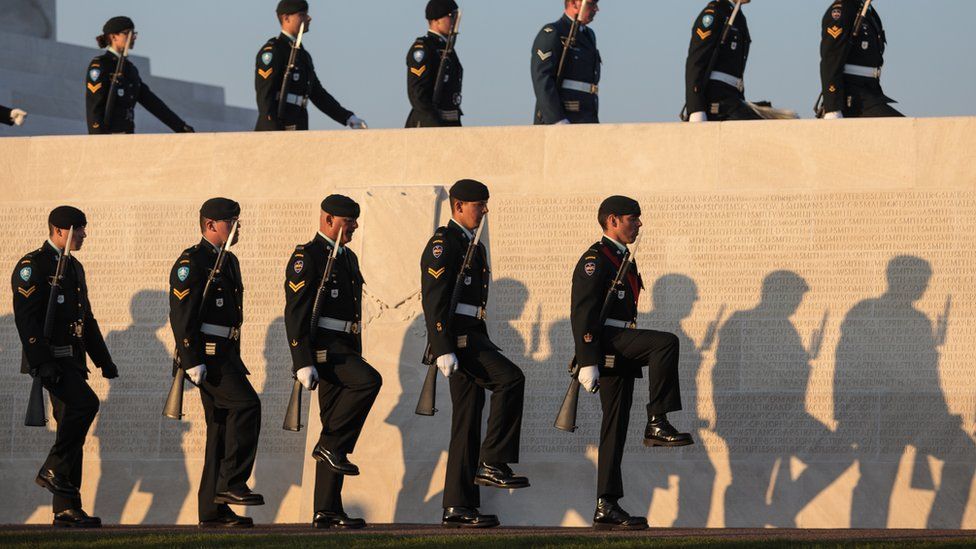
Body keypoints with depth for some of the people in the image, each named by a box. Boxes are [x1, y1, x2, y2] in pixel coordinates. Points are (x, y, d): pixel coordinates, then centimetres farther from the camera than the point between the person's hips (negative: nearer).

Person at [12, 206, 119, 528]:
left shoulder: (74, 268, 19)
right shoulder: (32, 266, -9)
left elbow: (87, 319, 26)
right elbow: (25, 317, -17)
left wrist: (103, 360, 21)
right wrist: (42, 362, -25)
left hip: (71, 361, 9)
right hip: (51, 360, -9)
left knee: (72, 424, 5)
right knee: (85, 404, -25)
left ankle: (67, 510, 6)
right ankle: (53, 471, -12)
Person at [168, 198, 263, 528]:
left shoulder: (228, 262, 19)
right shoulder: (191, 262, -10)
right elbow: (181, 315, -16)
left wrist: (235, 361, 25)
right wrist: (192, 362, -22)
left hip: (225, 355, 10)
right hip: (205, 356, -10)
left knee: (223, 426, 7)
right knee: (246, 405, -21)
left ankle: (213, 510, 9)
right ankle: (230, 484, -19)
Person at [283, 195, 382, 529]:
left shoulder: (347, 259, 20)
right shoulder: (306, 257, -8)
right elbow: (295, 314, -15)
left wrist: (356, 356, 25)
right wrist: (303, 363, -22)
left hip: (344, 350, 9)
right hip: (322, 350, -9)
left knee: (336, 430, 5)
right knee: (370, 381, -29)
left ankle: (327, 512, 6)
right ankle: (332, 447, -17)